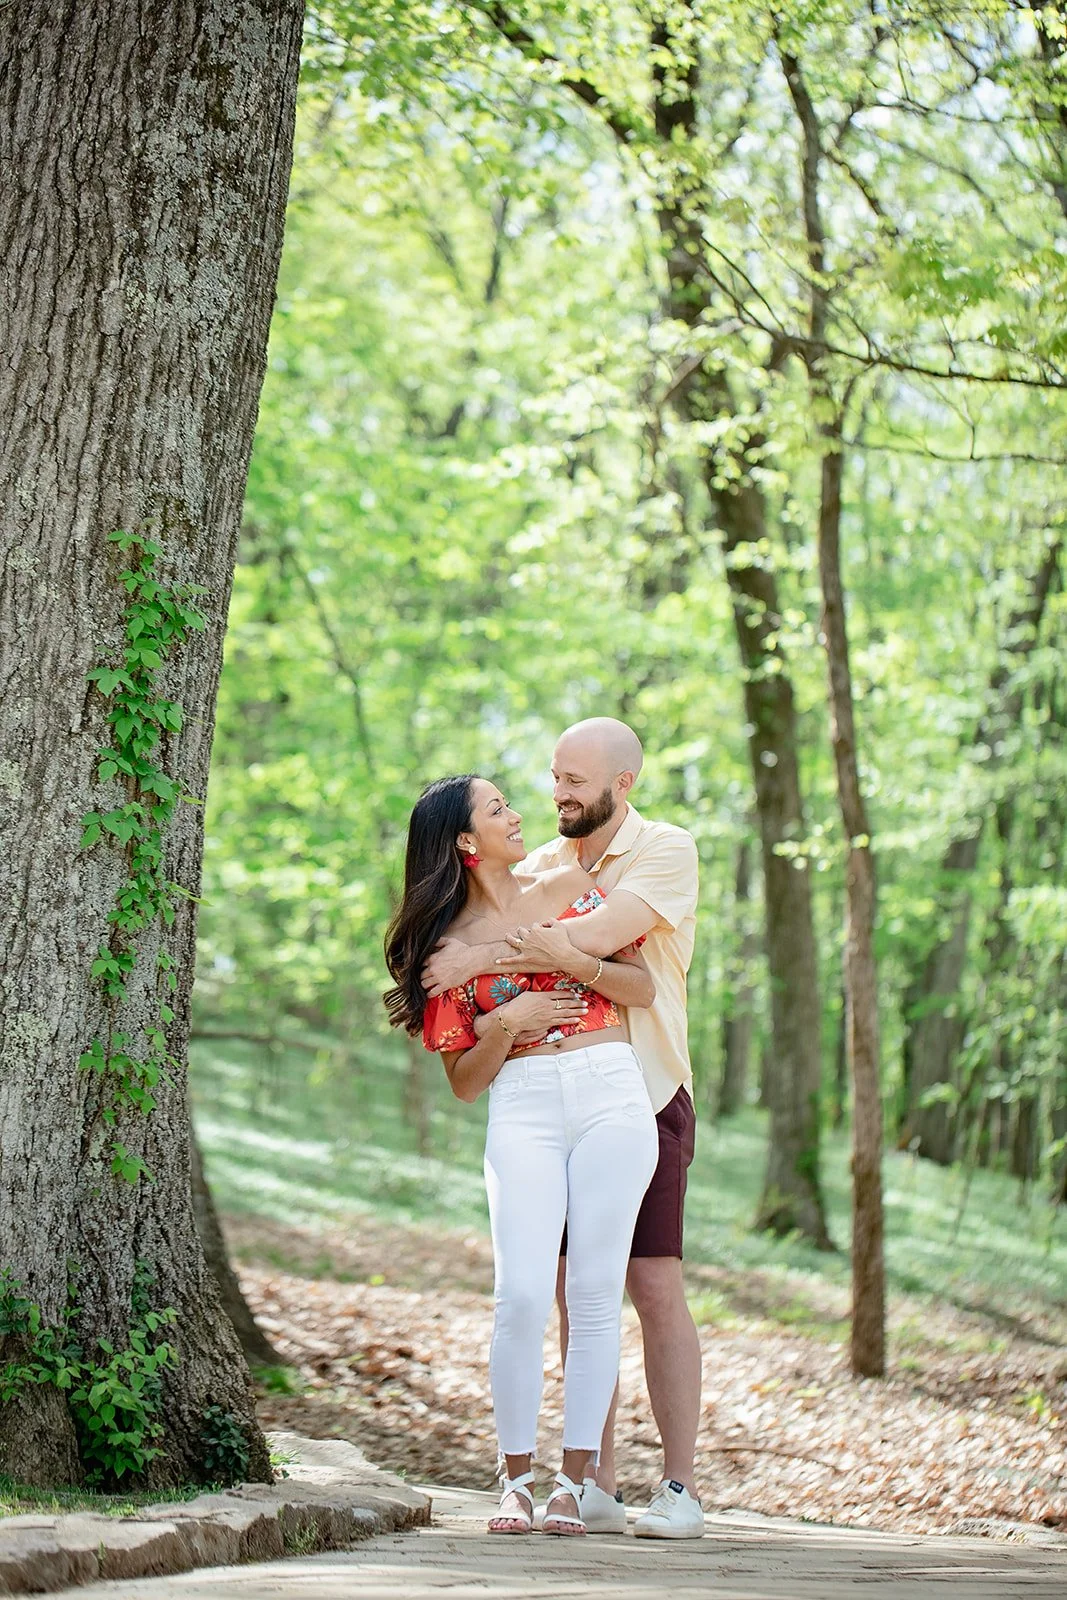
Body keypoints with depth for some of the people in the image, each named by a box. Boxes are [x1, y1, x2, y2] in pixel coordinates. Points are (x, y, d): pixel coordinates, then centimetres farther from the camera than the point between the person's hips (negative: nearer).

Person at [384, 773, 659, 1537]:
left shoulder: (573, 886, 13)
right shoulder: (450, 945, 9)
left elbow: (644, 988, 10)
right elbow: (464, 1080, 9)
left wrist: (571, 956, -6)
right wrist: (506, 1025, -9)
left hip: (611, 1097, 1)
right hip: (523, 1110, -1)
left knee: (596, 1293, -4)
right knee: (523, 1296, -13)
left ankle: (575, 1480, 1)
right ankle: (517, 1479, -1)